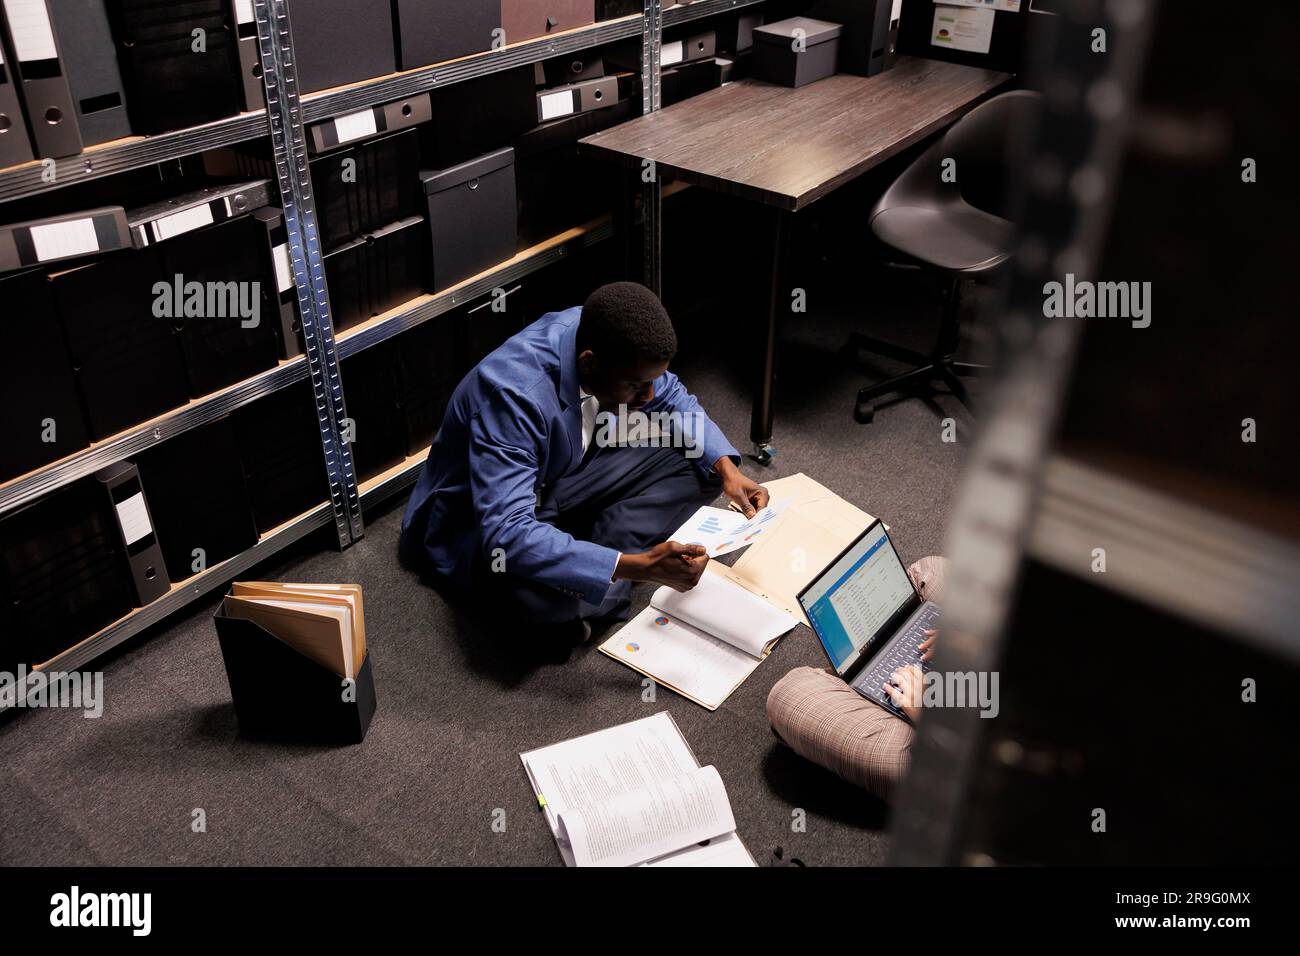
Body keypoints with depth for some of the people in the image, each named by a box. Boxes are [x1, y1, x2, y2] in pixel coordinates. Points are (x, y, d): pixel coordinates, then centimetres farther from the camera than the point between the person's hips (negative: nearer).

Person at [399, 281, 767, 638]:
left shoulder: (603, 336, -17)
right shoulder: (513, 394, -37)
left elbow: (673, 399, 3)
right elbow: (508, 535, -42)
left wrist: (725, 468, -14)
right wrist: (639, 566, -47)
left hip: (557, 481, 7)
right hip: (481, 523, -6)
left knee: (699, 462, -7)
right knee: (536, 591, -40)